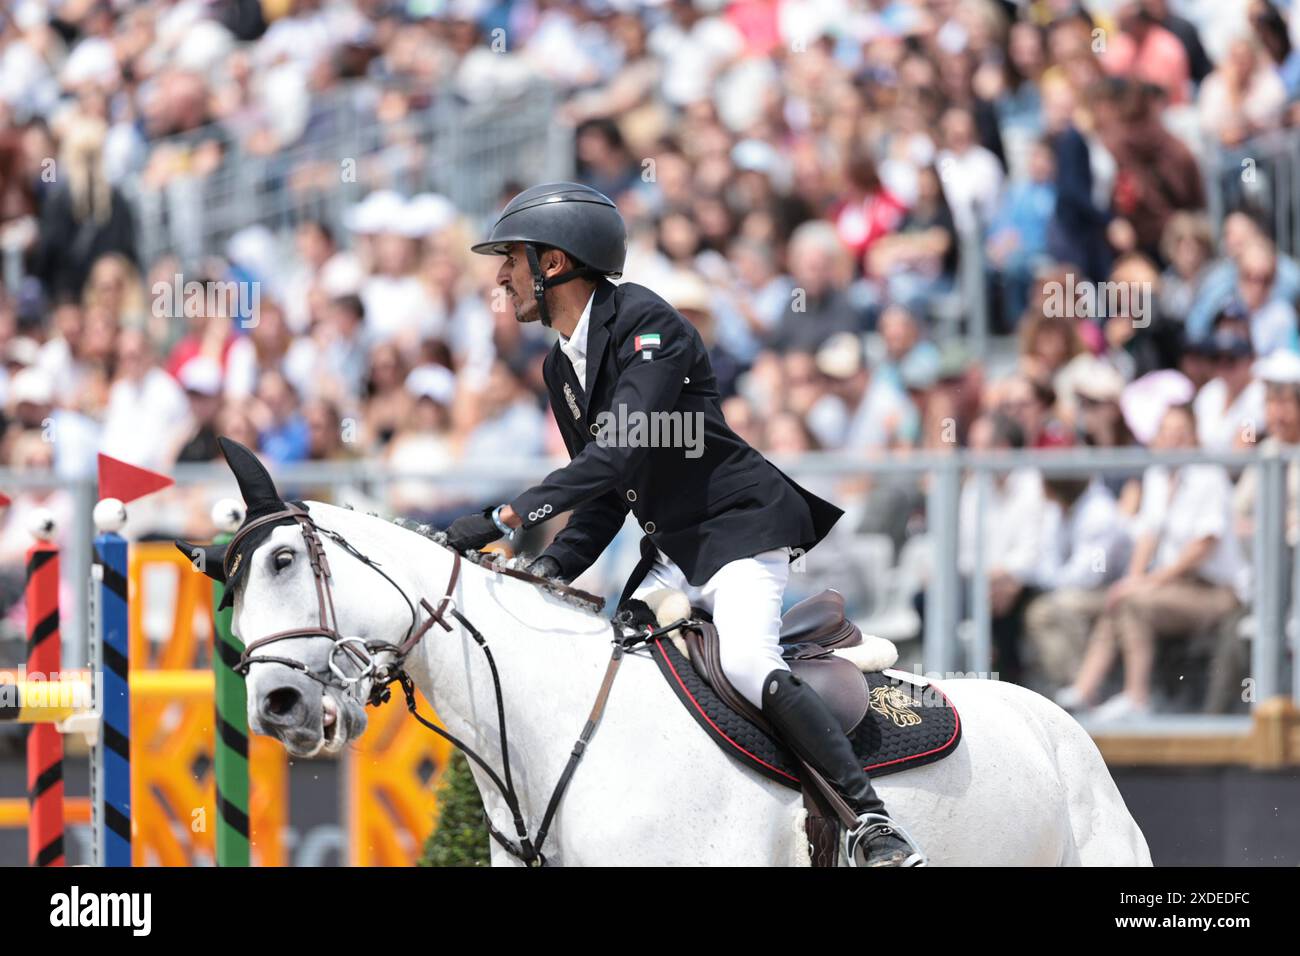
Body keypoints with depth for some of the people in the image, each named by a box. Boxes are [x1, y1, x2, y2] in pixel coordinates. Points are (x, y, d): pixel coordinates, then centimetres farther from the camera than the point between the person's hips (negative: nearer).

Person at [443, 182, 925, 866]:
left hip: (740, 527, -10)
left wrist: (506, 518, -27)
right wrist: (552, 567, -1)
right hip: (671, 551, 10)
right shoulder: (561, 367, 14)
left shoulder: (645, 322, -14)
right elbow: (605, 497, 17)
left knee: (746, 664, -30)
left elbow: (621, 454, -26)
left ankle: (870, 819, -30)